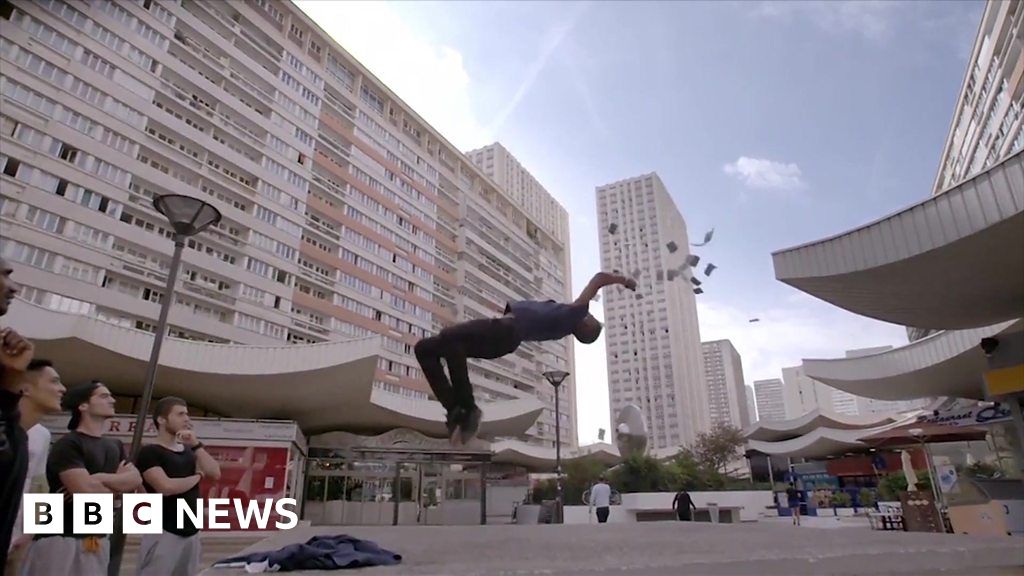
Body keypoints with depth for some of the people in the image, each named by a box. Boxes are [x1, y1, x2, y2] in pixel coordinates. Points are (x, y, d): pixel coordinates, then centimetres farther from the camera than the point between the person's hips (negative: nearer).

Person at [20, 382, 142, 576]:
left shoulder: (115, 446, 13)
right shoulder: (68, 444, -12)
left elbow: (136, 480, 2)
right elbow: (87, 493, -22)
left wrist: (98, 480, -14)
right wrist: (118, 482, -2)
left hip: (97, 540, 7)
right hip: (60, 540, -7)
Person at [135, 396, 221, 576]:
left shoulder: (188, 451, 14)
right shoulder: (149, 452, -7)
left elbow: (215, 473, 1)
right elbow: (166, 487, -20)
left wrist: (196, 445, -7)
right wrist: (197, 476, -4)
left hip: (191, 533, 7)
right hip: (163, 534, -7)